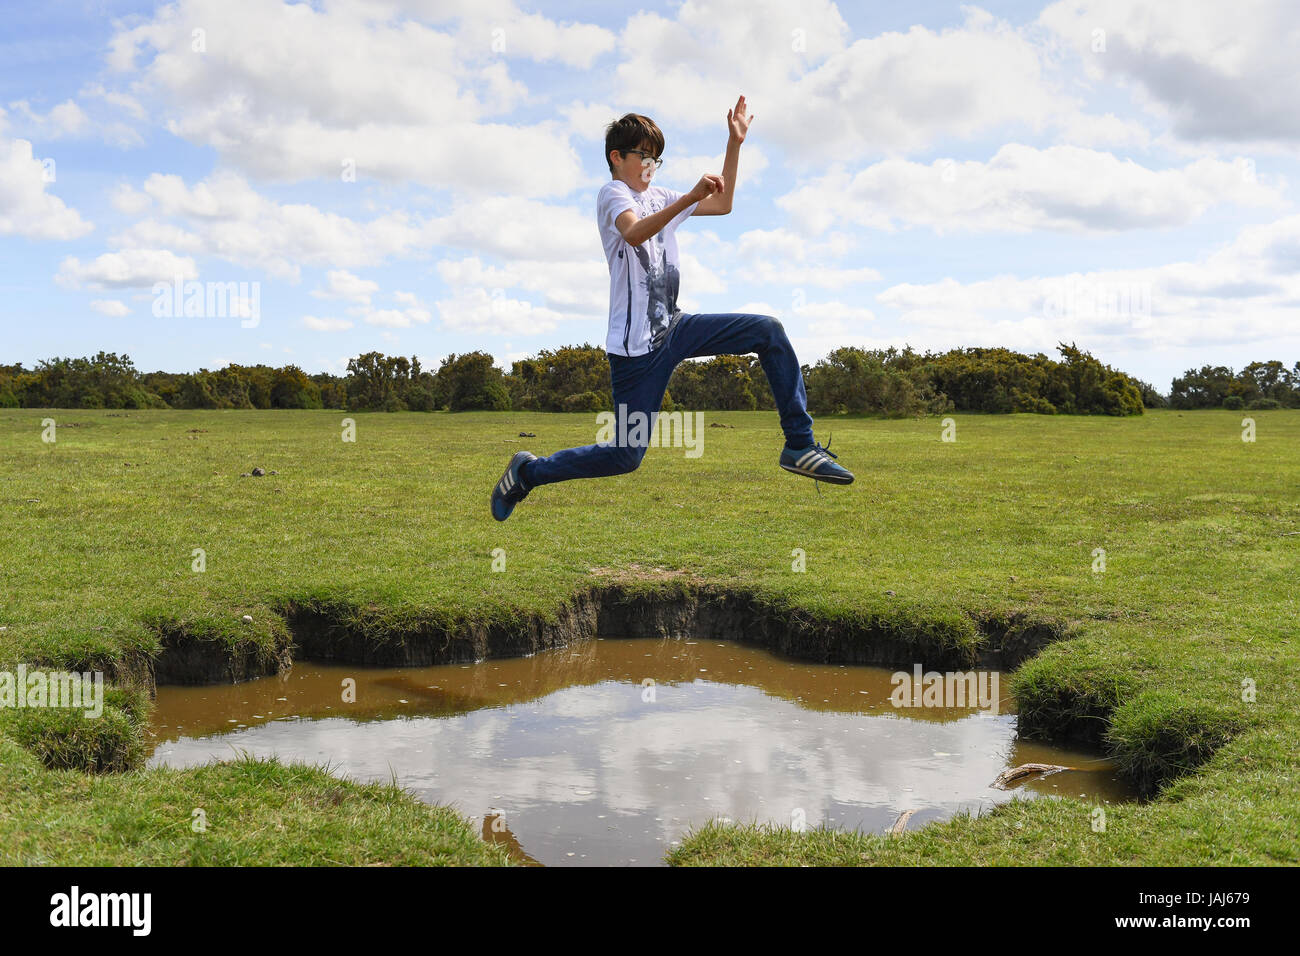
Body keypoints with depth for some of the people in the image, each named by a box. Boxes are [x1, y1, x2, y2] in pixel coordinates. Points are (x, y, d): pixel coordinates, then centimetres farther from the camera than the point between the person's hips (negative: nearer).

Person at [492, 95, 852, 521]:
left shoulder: (657, 196, 16)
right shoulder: (613, 194, -9)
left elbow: (722, 205, 21)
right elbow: (633, 233, -32)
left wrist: (735, 142, 14)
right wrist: (689, 198, -44)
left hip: (673, 327, 8)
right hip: (636, 346, -8)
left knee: (768, 331, -3)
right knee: (626, 456, -7)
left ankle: (799, 444, -1)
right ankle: (529, 471, 14)